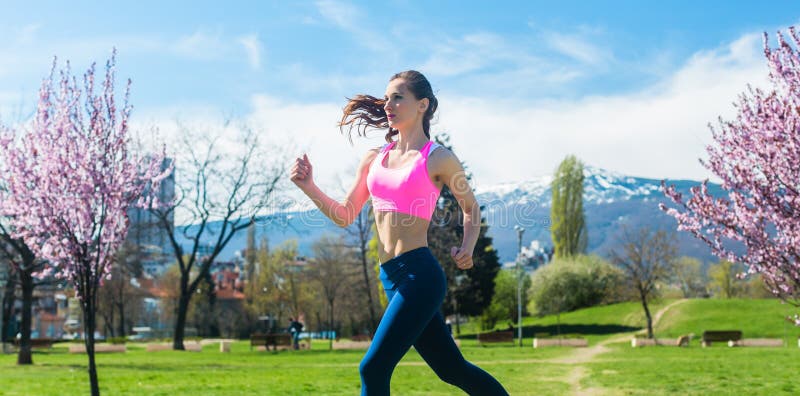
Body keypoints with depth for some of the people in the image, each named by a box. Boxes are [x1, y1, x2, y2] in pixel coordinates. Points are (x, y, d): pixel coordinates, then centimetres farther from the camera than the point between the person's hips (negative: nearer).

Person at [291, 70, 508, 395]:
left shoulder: (438, 159, -2)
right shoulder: (374, 159, 13)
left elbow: (471, 208, 11)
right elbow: (344, 216, 15)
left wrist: (467, 249, -5)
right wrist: (308, 187, 1)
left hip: (419, 274, -6)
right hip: (391, 279, 6)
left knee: (372, 368, -12)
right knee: (453, 369, 14)